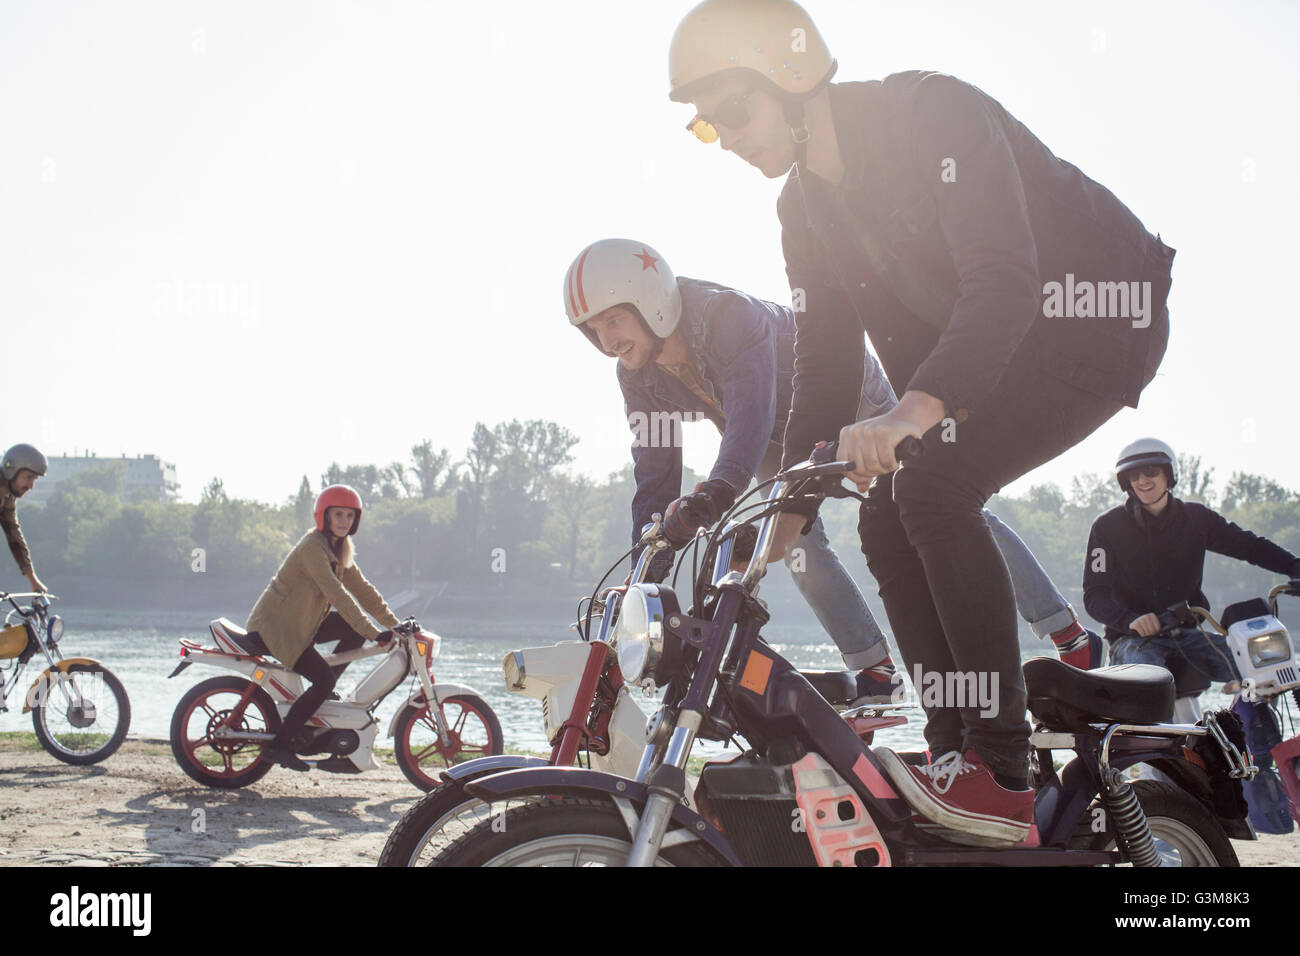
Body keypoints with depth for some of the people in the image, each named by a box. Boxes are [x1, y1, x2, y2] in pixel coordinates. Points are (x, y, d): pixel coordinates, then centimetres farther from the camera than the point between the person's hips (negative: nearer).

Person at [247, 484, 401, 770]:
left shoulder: (339, 548, 8)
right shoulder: (312, 547, -22)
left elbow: (360, 587, 11)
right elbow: (337, 594, -30)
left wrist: (394, 623, 2)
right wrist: (374, 634, -34)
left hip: (303, 622, 9)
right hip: (275, 624, -9)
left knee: (356, 630, -4)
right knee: (324, 680, -19)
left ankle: (322, 694, 2)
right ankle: (278, 745, -13)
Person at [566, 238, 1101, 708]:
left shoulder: (731, 317, -40)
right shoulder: (640, 375, -17)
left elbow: (751, 420, -56)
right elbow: (654, 479, -14)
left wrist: (714, 493, -74)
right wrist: (643, 581, -23)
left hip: (851, 396, -6)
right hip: (786, 439, 7)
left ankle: (1072, 636, 4)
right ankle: (875, 673, -2)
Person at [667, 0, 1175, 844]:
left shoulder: (932, 114, -24)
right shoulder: (808, 206, 3)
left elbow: (1003, 280, -37)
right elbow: (826, 360, 7)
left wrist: (914, 413, -51)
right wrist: (786, 509, 0)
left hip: (1096, 310, -9)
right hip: (971, 347, 9)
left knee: (934, 488, -26)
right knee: (887, 520, -3)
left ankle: (1004, 776, -21)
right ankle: (957, 746, 6)